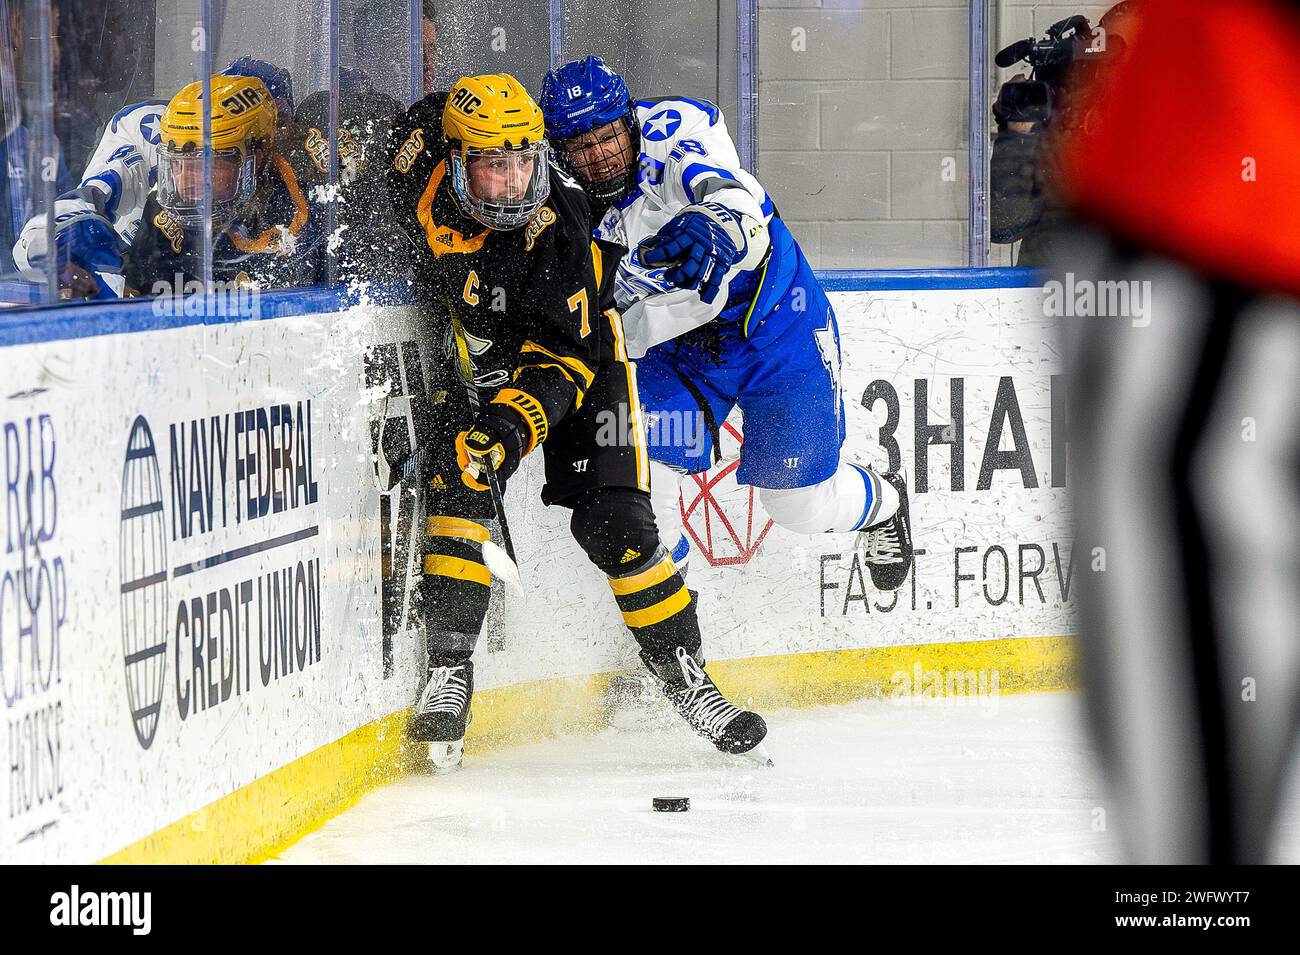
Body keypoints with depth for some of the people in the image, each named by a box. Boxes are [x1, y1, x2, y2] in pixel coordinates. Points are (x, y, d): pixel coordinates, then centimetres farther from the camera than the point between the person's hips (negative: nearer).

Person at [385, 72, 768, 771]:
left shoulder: (559, 226, -32)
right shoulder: (418, 158, -25)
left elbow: (562, 360, -31)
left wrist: (509, 426, -45)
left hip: (573, 349, -2)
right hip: (468, 353, 2)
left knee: (614, 524, -10)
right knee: (455, 481, -20)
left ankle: (685, 678, 6)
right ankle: (448, 675, -17)